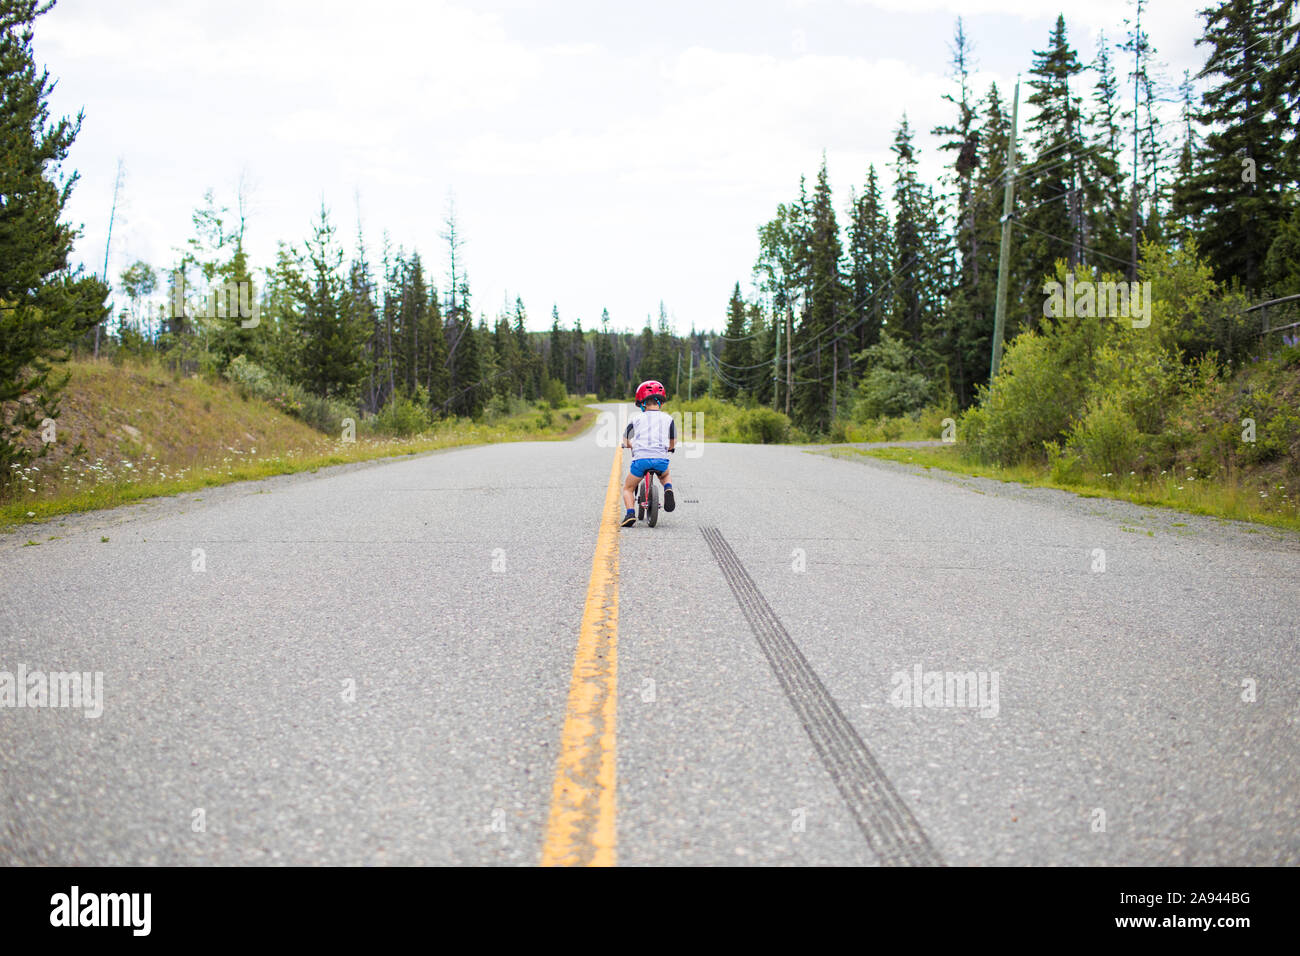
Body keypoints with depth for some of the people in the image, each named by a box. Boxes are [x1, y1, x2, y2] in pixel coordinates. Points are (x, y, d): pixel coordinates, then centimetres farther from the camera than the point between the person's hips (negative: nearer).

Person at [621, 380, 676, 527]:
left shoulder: (636, 419, 10)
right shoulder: (668, 419, 13)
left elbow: (626, 441, 15)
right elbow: (673, 444, 19)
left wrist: (632, 445, 38)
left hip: (640, 459, -1)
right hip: (660, 459, 1)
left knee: (628, 488, 20)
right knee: (666, 476, 36)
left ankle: (630, 513, -5)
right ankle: (668, 489, 3)